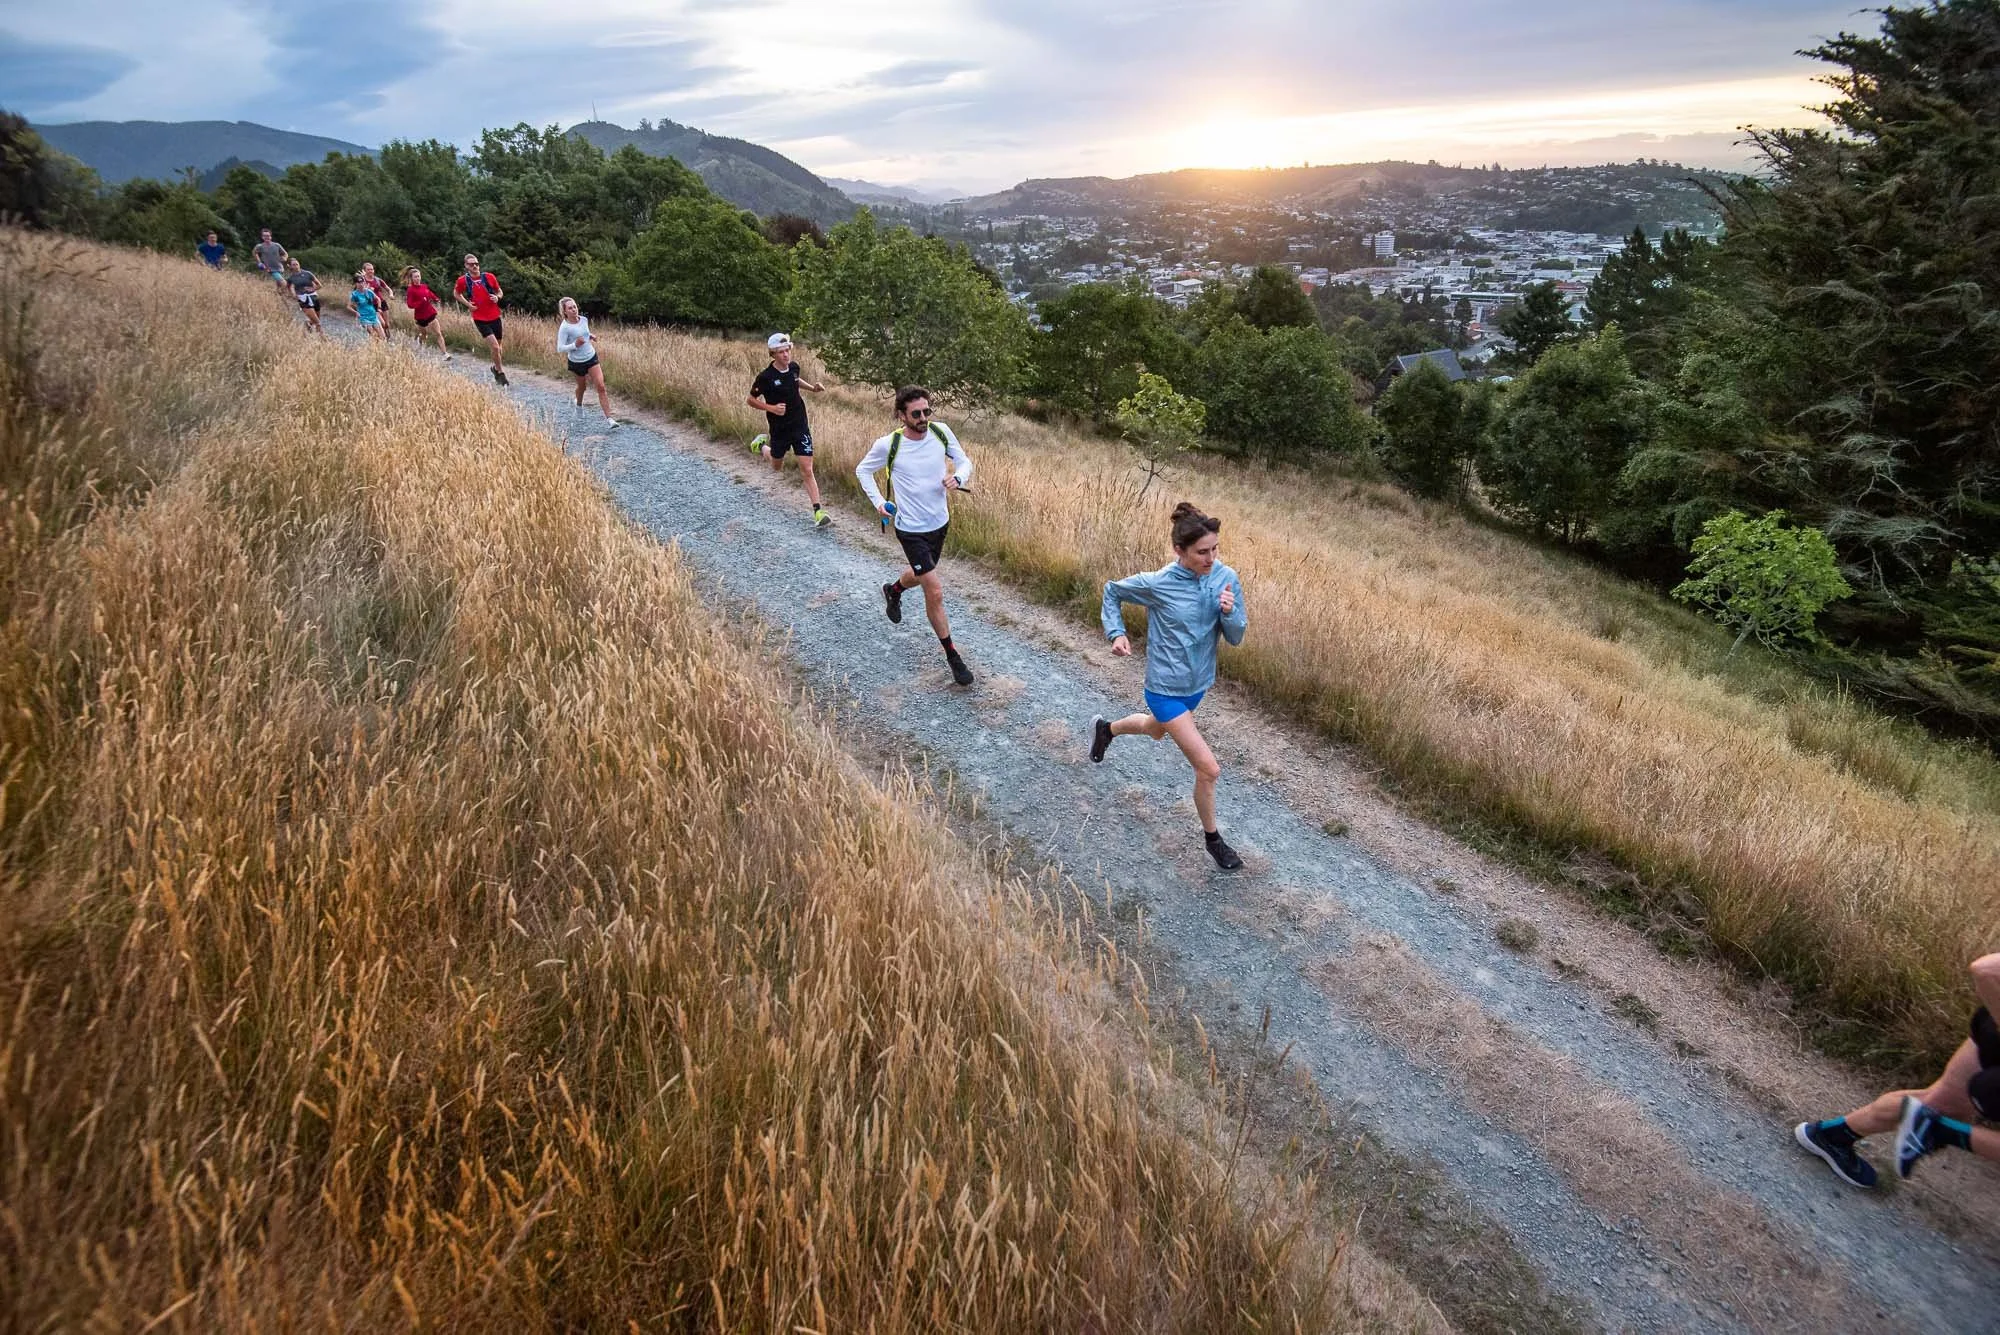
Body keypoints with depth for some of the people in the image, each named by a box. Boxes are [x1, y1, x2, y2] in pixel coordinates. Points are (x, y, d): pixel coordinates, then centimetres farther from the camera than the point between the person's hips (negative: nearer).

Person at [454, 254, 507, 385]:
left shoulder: (489, 277, -1)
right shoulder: (463, 280, -4)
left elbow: (500, 292, 12)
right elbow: (456, 293, 14)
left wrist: (497, 297, -11)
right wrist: (467, 303, -1)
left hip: (495, 316, 3)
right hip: (480, 319, -3)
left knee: (498, 348, 12)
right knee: (495, 346, -17)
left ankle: (496, 367, 38)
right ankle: (500, 372, -1)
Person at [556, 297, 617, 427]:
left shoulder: (584, 319, -3)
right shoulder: (564, 327, -19)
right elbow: (560, 348, -20)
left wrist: (591, 336, 0)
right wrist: (575, 345, -34)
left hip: (591, 358, 3)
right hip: (576, 362, -3)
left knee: (601, 387, -10)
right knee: (581, 386, 18)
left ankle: (609, 418, -11)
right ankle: (579, 404, 54)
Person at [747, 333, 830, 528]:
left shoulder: (794, 368, -3)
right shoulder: (766, 377, -17)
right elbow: (750, 400, -7)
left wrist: (812, 387, 5)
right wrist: (771, 408, -21)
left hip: (800, 427, 2)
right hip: (779, 429, -2)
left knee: (807, 470, -7)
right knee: (776, 467, 21)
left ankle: (818, 511, -9)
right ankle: (762, 445, 53)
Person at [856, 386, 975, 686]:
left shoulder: (940, 431, -11)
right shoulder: (888, 445, -19)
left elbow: (964, 460, 3)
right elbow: (862, 470, 1)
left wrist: (958, 478, -18)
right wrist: (878, 501, -9)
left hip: (940, 522, 5)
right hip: (911, 529, -5)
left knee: (921, 573, 30)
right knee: (935, 592, -8)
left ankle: (893, 591, 66)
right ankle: (952, 656, 8)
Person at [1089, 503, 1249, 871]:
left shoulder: (1226, 578, -13)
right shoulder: (1156, 584, -23)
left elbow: (1235, 638, -7)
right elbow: (1112, 591, -4)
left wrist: (1230, 613, -27)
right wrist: (1117, 633, -14)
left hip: (1198, 684, 6)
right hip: (1166, 689, -6)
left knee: (1156, 731, 34)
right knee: (1209, 768, -6)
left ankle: (1105, 728, 64)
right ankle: (1212, 838, 19)